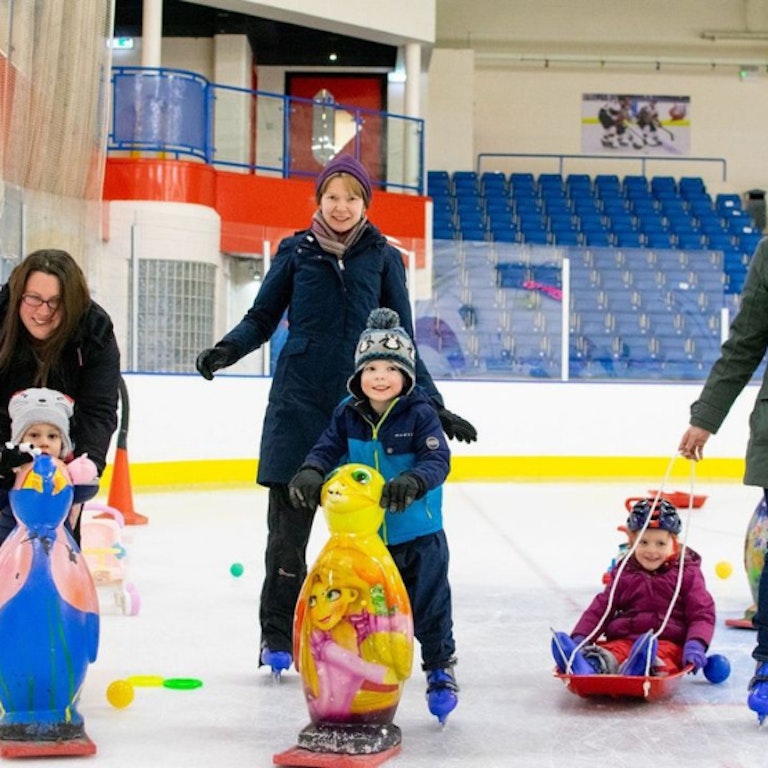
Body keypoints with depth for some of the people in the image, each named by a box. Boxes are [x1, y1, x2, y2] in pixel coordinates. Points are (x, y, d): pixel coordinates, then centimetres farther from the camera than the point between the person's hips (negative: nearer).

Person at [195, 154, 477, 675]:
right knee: (288, 524, -1)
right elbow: (262, 317, 8)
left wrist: (435, 406, 5)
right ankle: (278, 634, 12)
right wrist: (227, 349, -12)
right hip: (299, 402, 0)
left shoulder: (383, 258, 7)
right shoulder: (296, 252, 6)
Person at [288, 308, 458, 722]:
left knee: (429, 605, 9)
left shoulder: (420, 414, -15)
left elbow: (437, 460, -24)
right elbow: (327, 448, -7)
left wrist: (412, 481, -44)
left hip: (418, 535, -3)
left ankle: (440, 668, 28)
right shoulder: (348, 414, -3)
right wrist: (310, 472, -30)